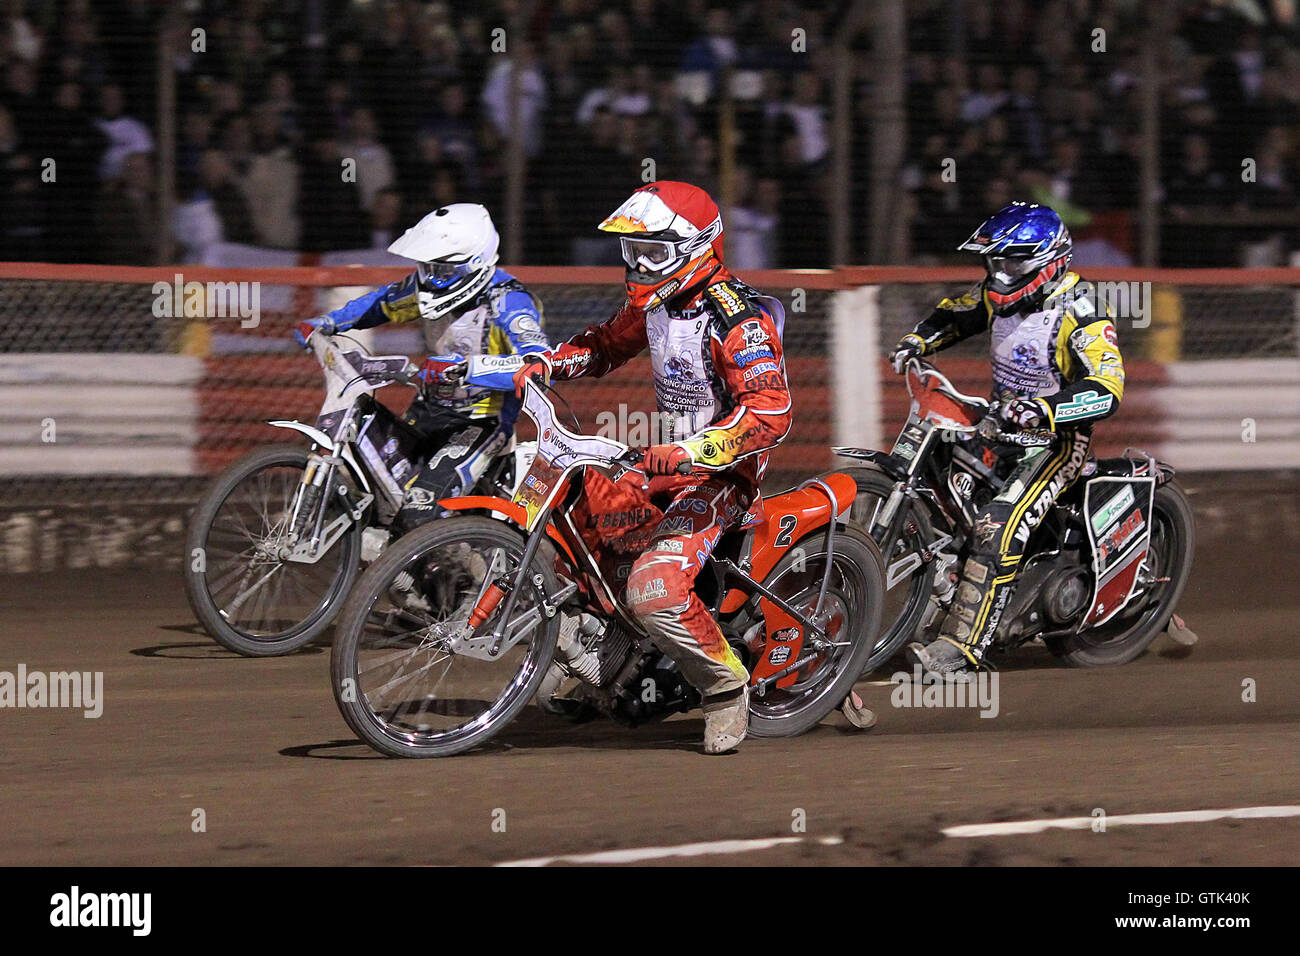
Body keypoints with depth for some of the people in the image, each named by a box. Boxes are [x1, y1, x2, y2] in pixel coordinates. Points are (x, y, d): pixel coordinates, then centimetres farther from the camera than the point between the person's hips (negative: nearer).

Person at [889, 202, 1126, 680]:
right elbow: (953, 316, 23)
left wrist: (1042, 409, -44)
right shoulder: (999, 293, 2)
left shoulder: (1079, 315, -21)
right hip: (1004, 423, 9)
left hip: (1056, 438, -9)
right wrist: (916, 342, 4)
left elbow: (1107, 390, -32)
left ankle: (961, 648, -30)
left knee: (996, 531, -26)